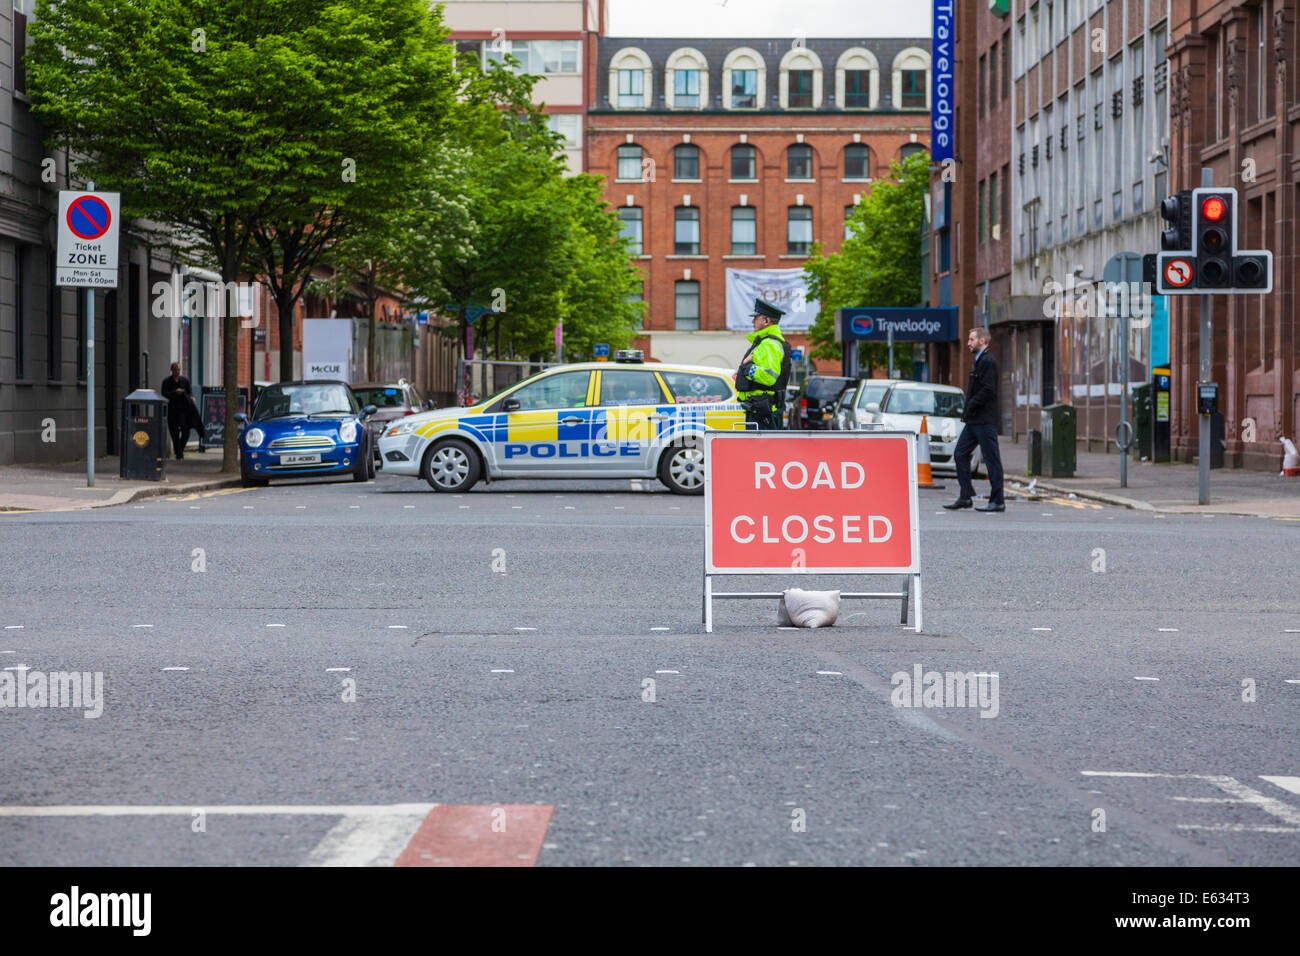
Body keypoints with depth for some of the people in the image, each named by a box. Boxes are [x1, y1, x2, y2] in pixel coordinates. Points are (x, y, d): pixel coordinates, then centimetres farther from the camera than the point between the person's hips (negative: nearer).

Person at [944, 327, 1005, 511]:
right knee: (960, 454, 9)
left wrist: (970, 408, -16)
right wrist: (967, 412, 12)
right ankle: (965, 497, 14)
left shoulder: (988, 362, -13)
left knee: (991, 459, -4)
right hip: (974, 420, 10)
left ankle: (997, 501, 0)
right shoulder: (979, 361, 18)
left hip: (984, 420, -10)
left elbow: (987, 390, -21)